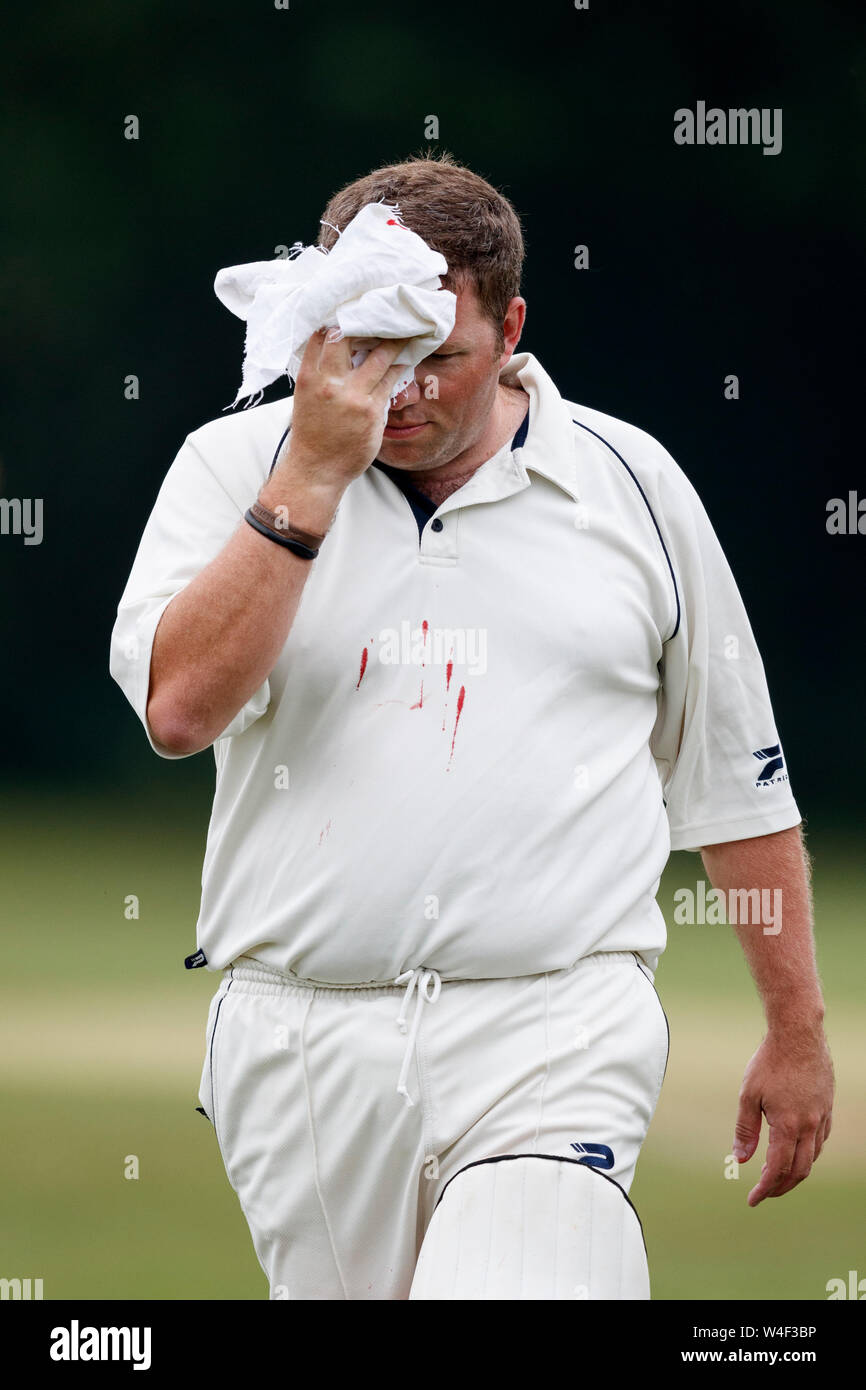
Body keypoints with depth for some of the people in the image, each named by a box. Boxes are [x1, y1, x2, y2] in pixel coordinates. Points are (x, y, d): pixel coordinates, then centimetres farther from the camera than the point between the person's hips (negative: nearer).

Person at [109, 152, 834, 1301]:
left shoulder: (632, 482, 9)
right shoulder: (240, 463, 7)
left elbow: (734, 778, 15)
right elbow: (180, 709, -11)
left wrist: (798, 1034, 16)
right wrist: (312, 476, -13)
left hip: (554, 1036, -2)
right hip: (302, 1044, 2)